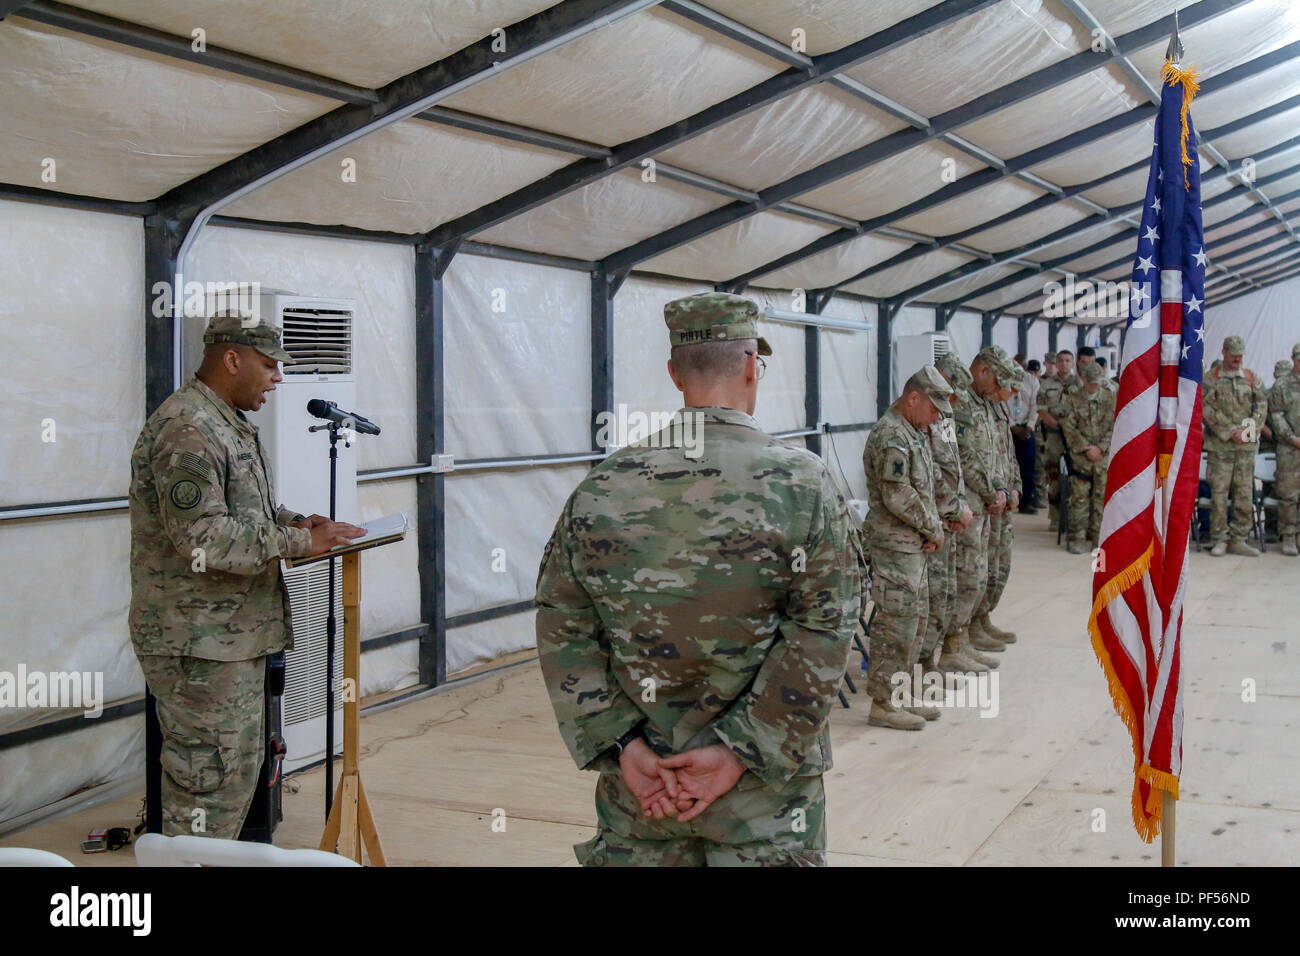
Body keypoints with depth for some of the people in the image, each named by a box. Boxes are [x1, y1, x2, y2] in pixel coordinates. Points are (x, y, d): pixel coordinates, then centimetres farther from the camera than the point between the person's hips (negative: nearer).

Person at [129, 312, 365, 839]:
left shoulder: (229, 424, 15)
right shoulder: (188, 429, -19)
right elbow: (204, 538, -25)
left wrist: (293, 521, 7)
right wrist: (299, 542, -20)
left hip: (235, 634, 11)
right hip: (199, 642, -11)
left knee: (242, 763, 18)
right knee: (212, 776, -4)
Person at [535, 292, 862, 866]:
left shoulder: (599, 491, -2)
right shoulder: (803, 485, -10)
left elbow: (563, 630, -3)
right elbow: (822, 636, -15)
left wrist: (622, 746, -4)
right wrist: (740, 752, -13)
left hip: (635, 787, 3)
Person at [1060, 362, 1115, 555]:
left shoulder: (1111, 399, 7)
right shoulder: (1073, 400, 2)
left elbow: (1116, 428, 3)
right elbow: (1069, 428, -3)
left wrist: (1101, 448, -9)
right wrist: (1086, 448, -11)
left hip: (1105, 455, 2)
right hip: (1080, 457, -2)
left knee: (1102, 496, 3)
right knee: (1079, 497, -4)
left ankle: (1098, 538, 10)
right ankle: (1078, 538, 1)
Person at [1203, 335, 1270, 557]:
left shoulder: (1252, 379, 11)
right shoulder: (1210, 380, 2)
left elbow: (1261, 406, 6)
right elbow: (1207, 411, -5)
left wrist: (1247, 430, -9)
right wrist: (1229, 433, -12)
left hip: (1246, 446, 3)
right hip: (1219, 445, -3)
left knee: (1245, 494, 2)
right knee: (1219, 493, -3)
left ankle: (1238, 540, 9)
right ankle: (1220, 540, 4)